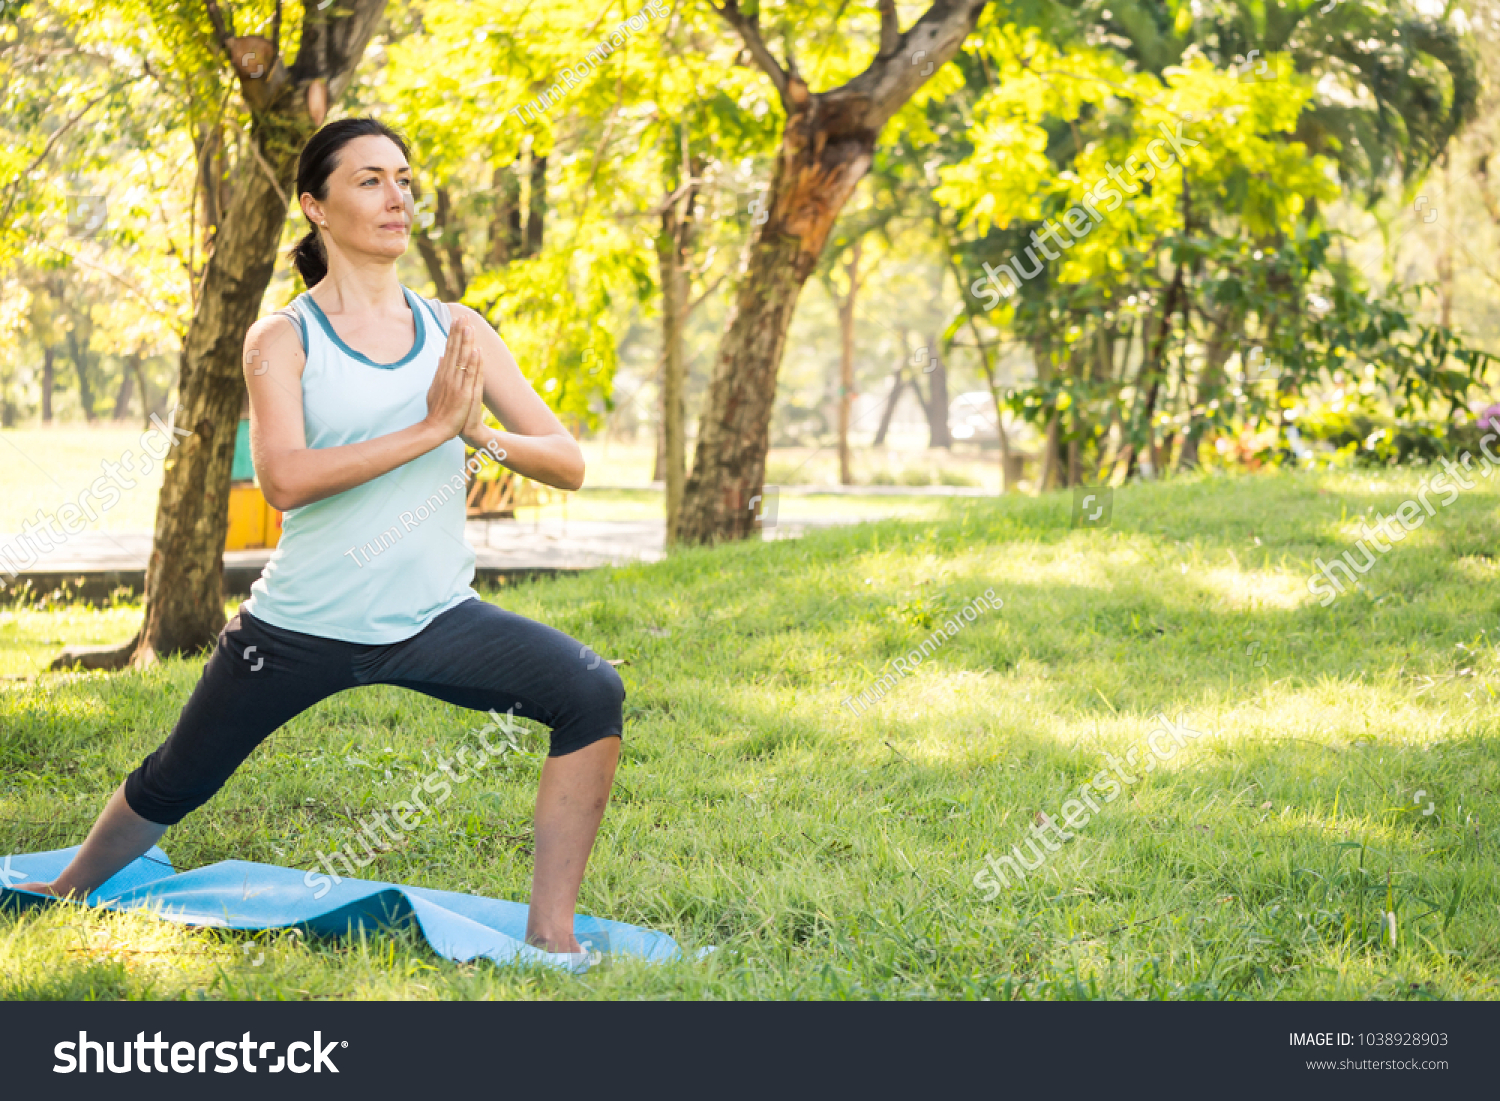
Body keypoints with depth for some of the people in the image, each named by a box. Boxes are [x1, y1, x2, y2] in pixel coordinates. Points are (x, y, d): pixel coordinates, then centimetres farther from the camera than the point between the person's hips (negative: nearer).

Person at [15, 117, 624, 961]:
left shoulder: (457, 330, 4)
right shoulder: (283, 339, -4)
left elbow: (570, 464, 0)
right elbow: (284, 478, -22)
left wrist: (481, 434, -20)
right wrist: (429, 428, -26)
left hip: (435, 616, 2)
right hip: (300, 627, -2)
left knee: (593, 692, -22)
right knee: (173, 784, 15)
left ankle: (552, 934, -14)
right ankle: (66, 895, 46)